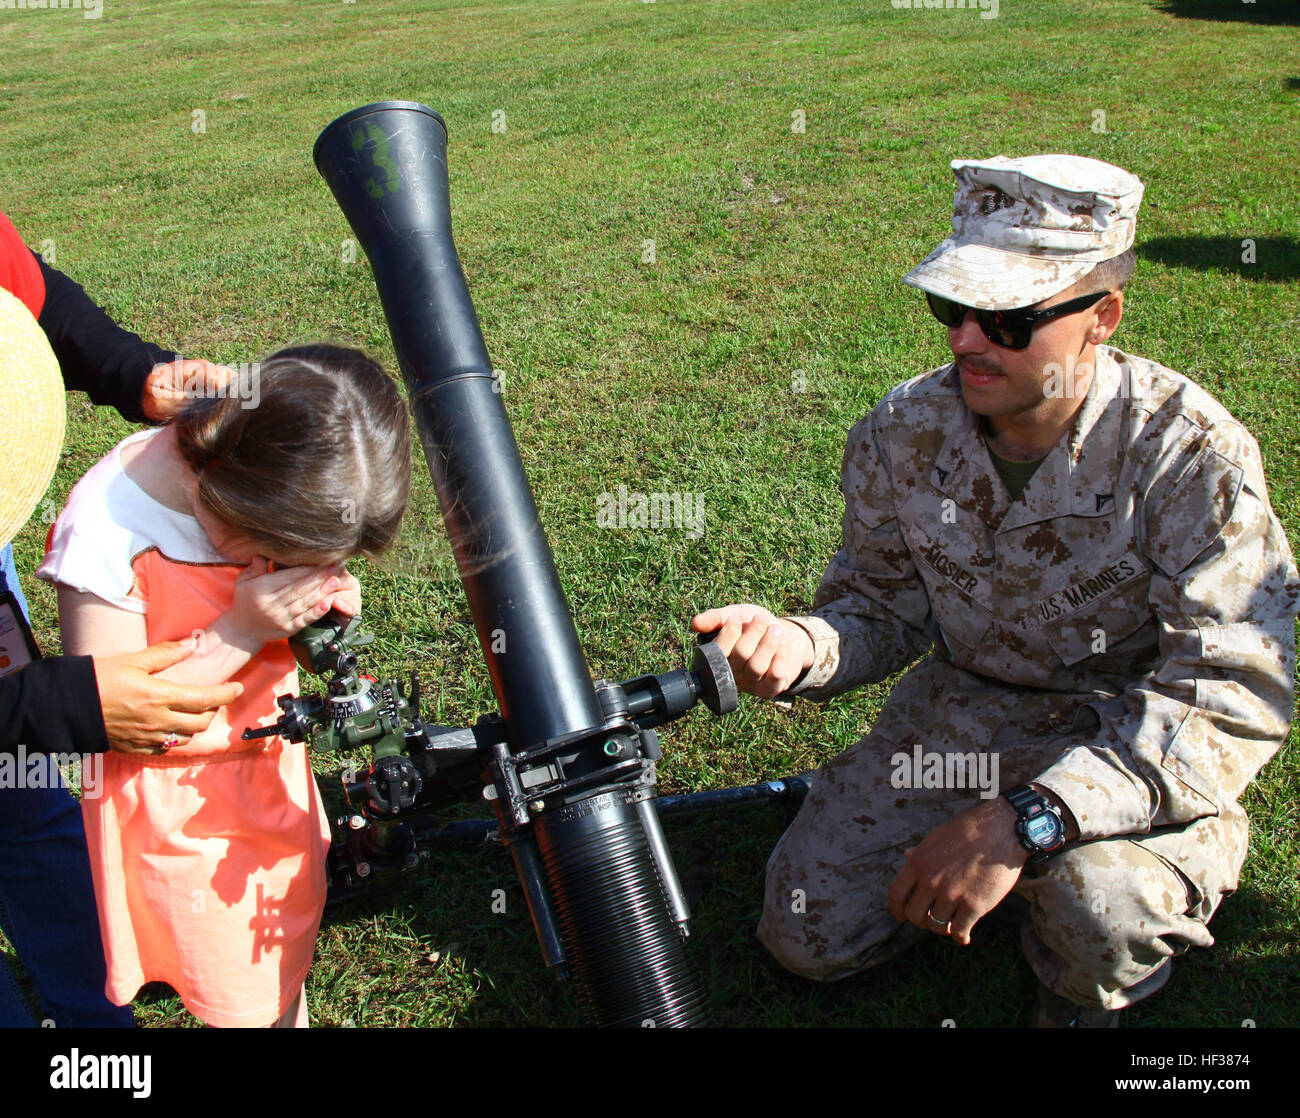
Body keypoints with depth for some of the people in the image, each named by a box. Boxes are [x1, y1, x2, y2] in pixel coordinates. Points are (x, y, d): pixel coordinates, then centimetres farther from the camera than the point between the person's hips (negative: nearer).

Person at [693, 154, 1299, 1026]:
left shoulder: (1189, 454, -25)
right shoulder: (904, 432, -10)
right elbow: (886, 604, 1)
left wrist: (1026, 820, -40)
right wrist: (801, 645, -26)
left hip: (1131, 744, -4)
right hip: (959, 716, 4)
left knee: (1103, 905, -35)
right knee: (808, 937, 0)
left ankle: (1092, 984, 5)